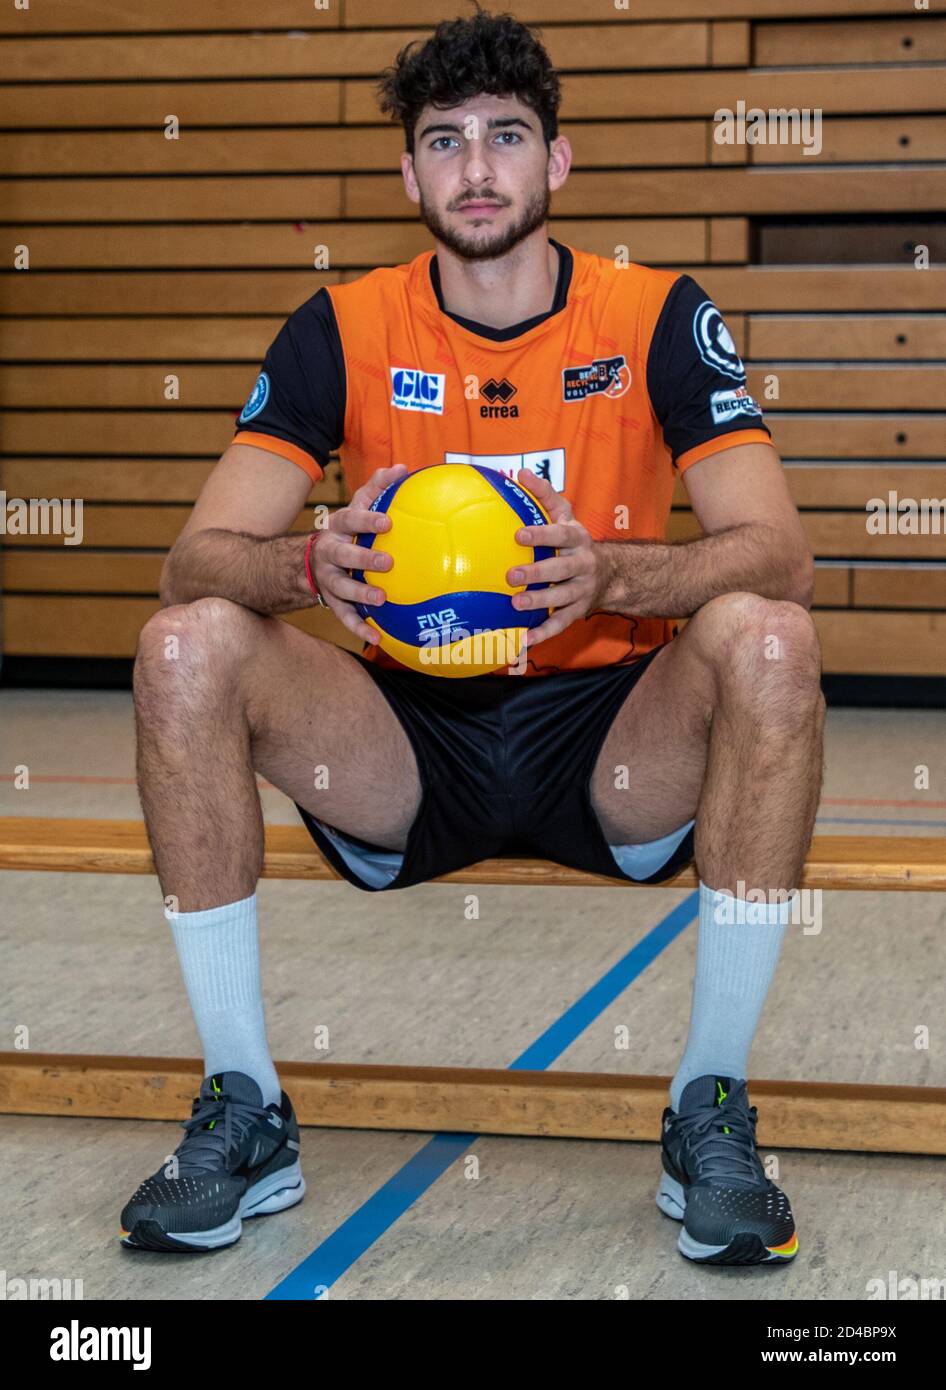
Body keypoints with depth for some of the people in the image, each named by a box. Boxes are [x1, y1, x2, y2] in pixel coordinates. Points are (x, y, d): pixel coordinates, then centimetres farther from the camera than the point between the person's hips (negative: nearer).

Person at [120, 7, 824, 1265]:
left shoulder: (655, 317, -2)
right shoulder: (344, 332, 0)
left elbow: (779, 552, -13)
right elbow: (199, 558, -8)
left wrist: (613, 572, -34)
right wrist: (315, 567, -32)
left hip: (607, 741, -1)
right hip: (406, 747, 1)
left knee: (765, 638, -31)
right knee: (188, 646, -24)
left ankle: (712, 1115, -20)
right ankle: (243, 1111, -14)